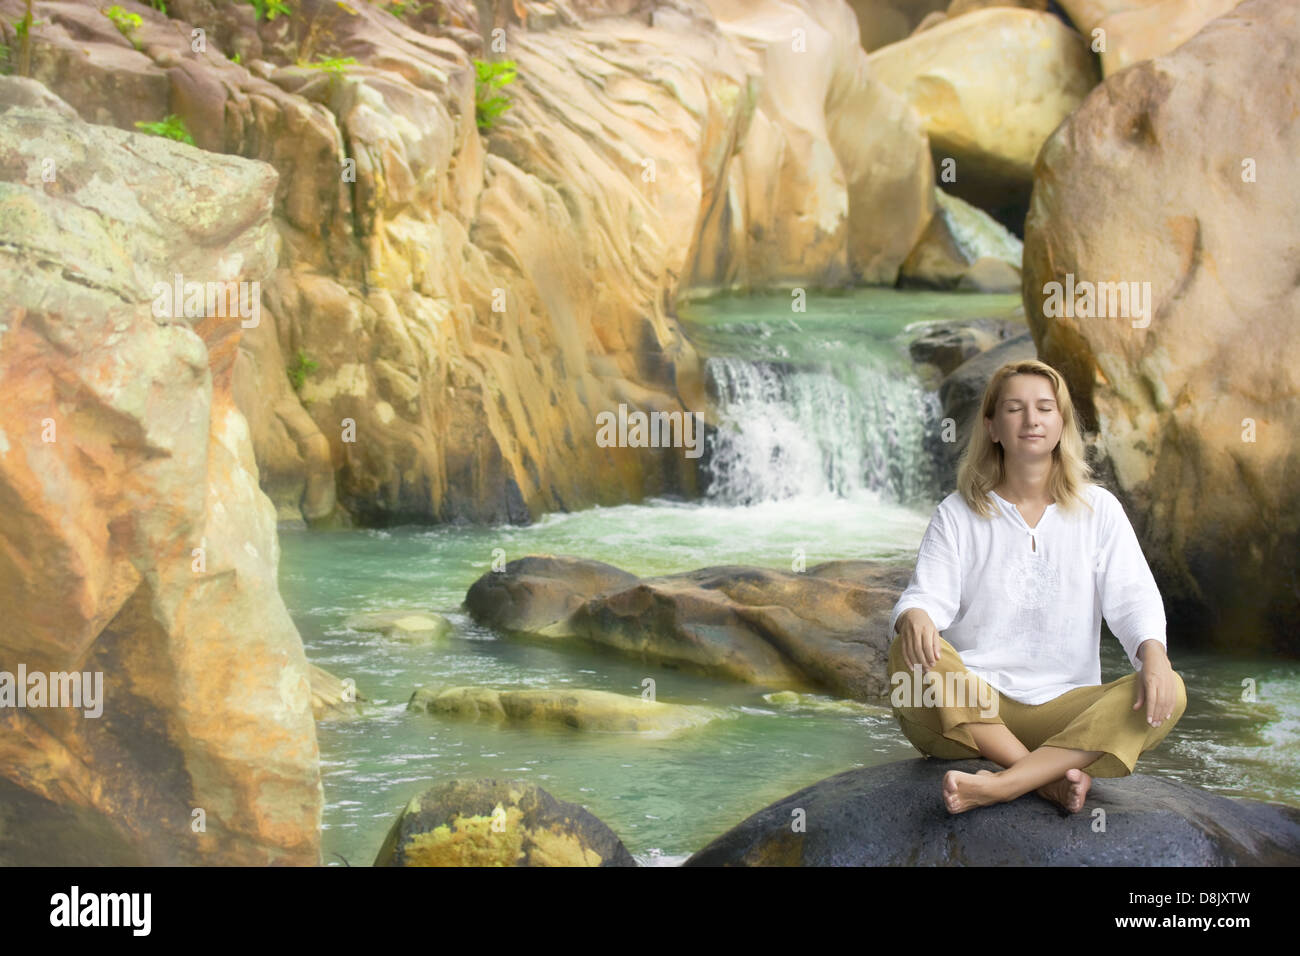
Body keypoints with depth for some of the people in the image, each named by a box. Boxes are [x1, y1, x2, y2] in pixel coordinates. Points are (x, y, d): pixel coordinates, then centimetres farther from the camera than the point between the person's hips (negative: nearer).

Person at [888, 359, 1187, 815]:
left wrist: (1153, 652, -22)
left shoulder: (1098, 509, 11)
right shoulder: (958, 514, 9)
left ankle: (1001, 785, -40)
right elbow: (929, 592, -3)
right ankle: (1050, 774, -35)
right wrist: (914, 616, -30)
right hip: (971, 710, -1)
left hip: (1064, 712, 1)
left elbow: (1132, 597, 1)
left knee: (1168, 693, -27)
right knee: (910, 654, -31)